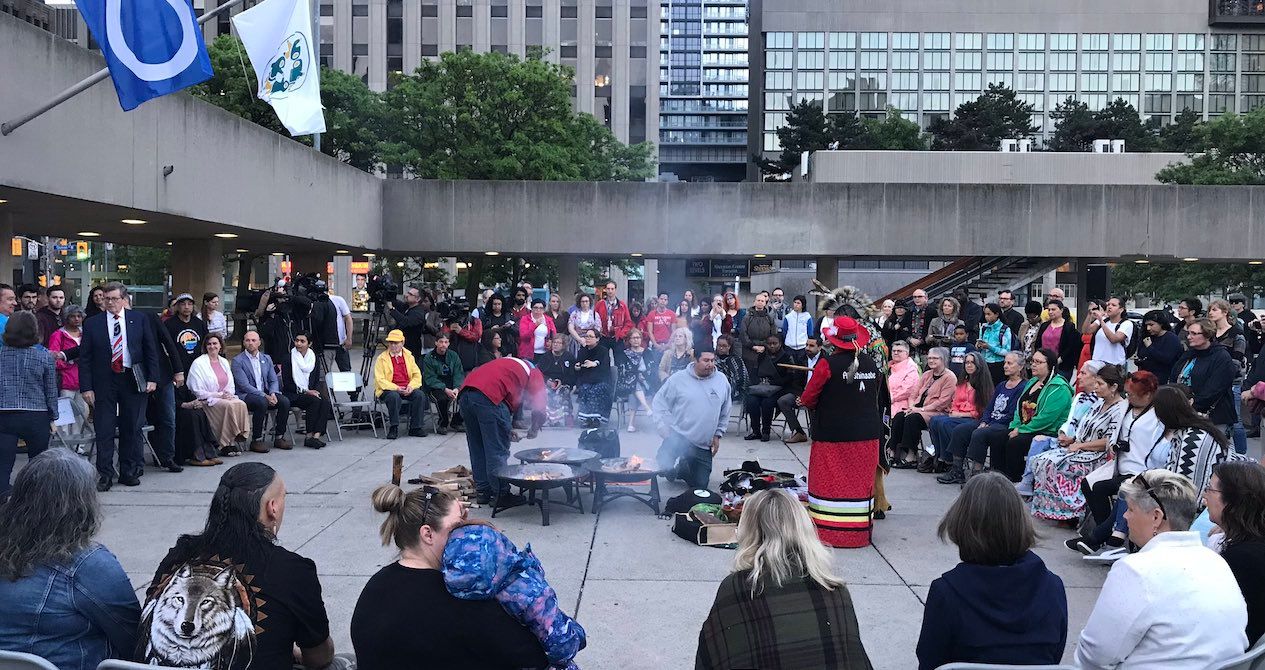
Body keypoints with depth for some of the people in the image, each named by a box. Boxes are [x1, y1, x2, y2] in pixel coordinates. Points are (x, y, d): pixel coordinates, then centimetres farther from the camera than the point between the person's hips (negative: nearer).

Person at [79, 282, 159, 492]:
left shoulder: (139, 319, 3)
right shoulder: (92, 324, 2)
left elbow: (151, 350, 5)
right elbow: (84, 358, 1)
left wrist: (152, 379, -2)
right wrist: (86, 387, -5)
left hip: (133, 381, 1)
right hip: (104, 382, -1)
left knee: (131, 429, 8)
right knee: (104, 431, -1)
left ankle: (129, 472, 20)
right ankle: (105, 475, 7)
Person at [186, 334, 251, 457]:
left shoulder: (224, 362, 18)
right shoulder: (198, 363, -2)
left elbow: (231, 385, 20)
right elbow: (198, 390, -7)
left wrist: (228, 394, -4)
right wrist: (219, 395, -14)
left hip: (226, 397, 5)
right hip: (207, 400, -5)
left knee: (241, 404, -27)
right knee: (229, 406, -33)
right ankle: (225, 445, -25)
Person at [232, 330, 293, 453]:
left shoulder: (266, 358, 14)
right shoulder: (237, 361, -4)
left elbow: (274, 380, 12)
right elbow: (244, 385, -13)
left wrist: (273, 394, -11)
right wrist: (264, 396, -21)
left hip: (265, 394, 5)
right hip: (245, 396, -5)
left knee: (285, 401, -21)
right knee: (261, 402, -35)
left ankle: (279, 437, -8)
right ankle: (256, 441, -24)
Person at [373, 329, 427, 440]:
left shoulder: (409, 356, 13)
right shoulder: (382, 358, 1)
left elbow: (417, 375, 10)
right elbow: (380, 380, -7)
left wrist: (411, 386, -12)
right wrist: (396, 388, -19)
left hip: (407, 389, 3)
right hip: (388, 389, -3)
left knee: (420, 395, -25)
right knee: (394, 397, -36)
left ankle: (415, 427, -15)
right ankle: (393, 428, -24)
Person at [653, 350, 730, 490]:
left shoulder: (722, 381, 1)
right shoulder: (678, 379, -8)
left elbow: (725, 412, 13)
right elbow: (658, 402, -1)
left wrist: (718, 435, 10)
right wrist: (662, 426, -11)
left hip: (703, 447, 3)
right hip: (678, 437, -3)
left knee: (700, 485, 8)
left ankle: (681, 470, 41)